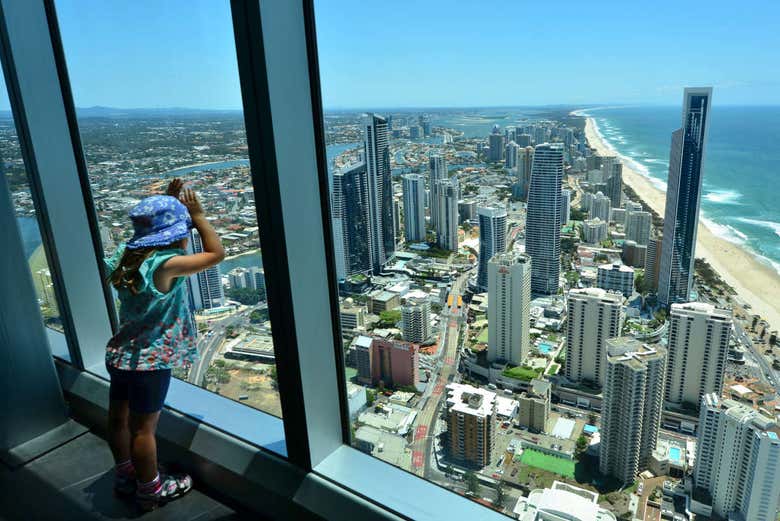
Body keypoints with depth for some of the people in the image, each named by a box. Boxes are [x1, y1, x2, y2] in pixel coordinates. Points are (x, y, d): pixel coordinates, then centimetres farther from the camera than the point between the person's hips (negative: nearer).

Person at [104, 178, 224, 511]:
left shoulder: (126, 254, -2)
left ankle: (125, 477, 41)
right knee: (143, 426, 6)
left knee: (119, 418, 20)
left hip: (120, 353, 8)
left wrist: (168, 204, 9)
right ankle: (150, 490, 24)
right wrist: (197, 215, -13)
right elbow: (216, 254, -21)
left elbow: (151, 230, 19)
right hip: (150, 360, -8)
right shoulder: (165, 265, -26)